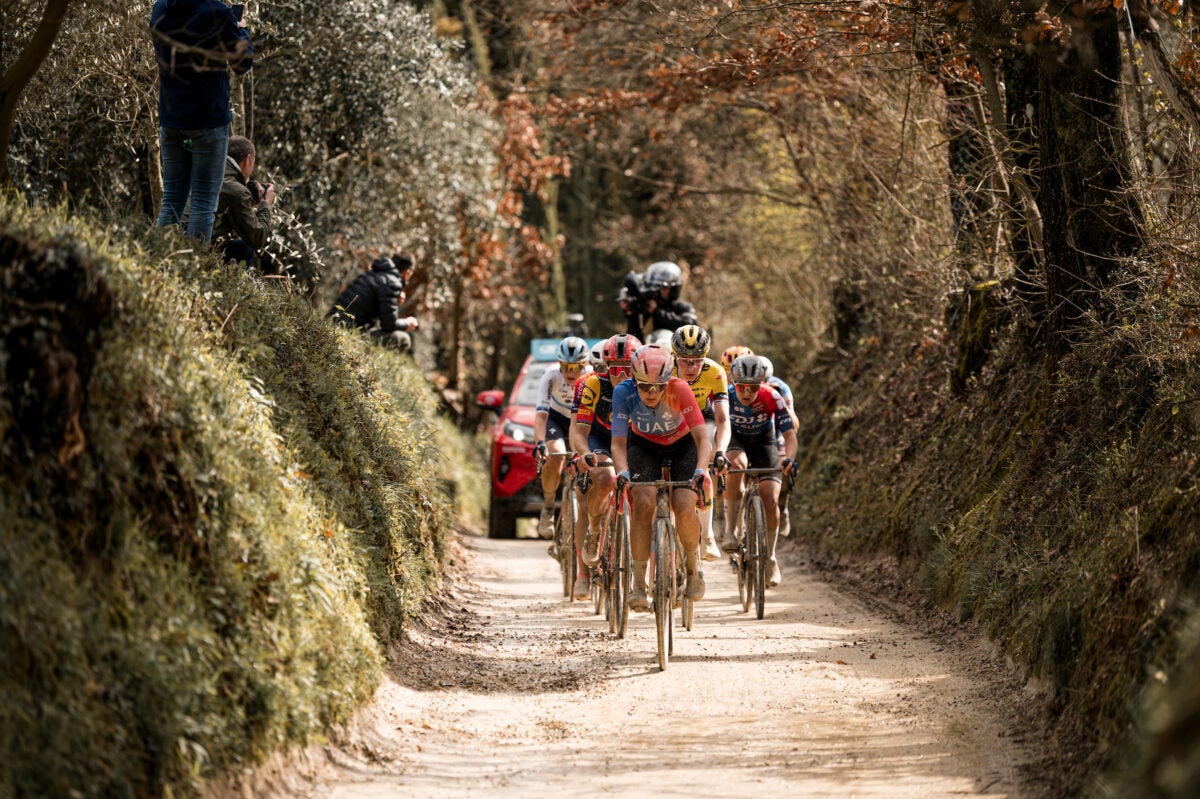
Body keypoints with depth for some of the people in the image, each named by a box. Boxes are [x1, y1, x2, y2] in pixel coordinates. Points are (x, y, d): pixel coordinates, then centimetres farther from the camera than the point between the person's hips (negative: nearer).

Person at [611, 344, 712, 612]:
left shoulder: (679, 390, -32)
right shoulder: (623, 393, -28)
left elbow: (703, 438, -35)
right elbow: (618, 442, -27)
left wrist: (701, 469, -53)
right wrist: (622, 471, -47)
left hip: (682, 445, -1)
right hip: (644, 446, 1)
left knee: (684, 508, -22)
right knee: (643, 503, -25)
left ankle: (693, 566, 8)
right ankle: (638, 583, -16)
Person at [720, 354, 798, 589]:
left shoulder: (771, 398, -28)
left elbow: (789, 433, -28)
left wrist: (790, 458, -48)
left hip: (764, 442, 0)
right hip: (736, 441, 0)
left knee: (770, 499, -15)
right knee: (736, 465, -37)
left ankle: (770, 558, 5)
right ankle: (730, 531, -27)